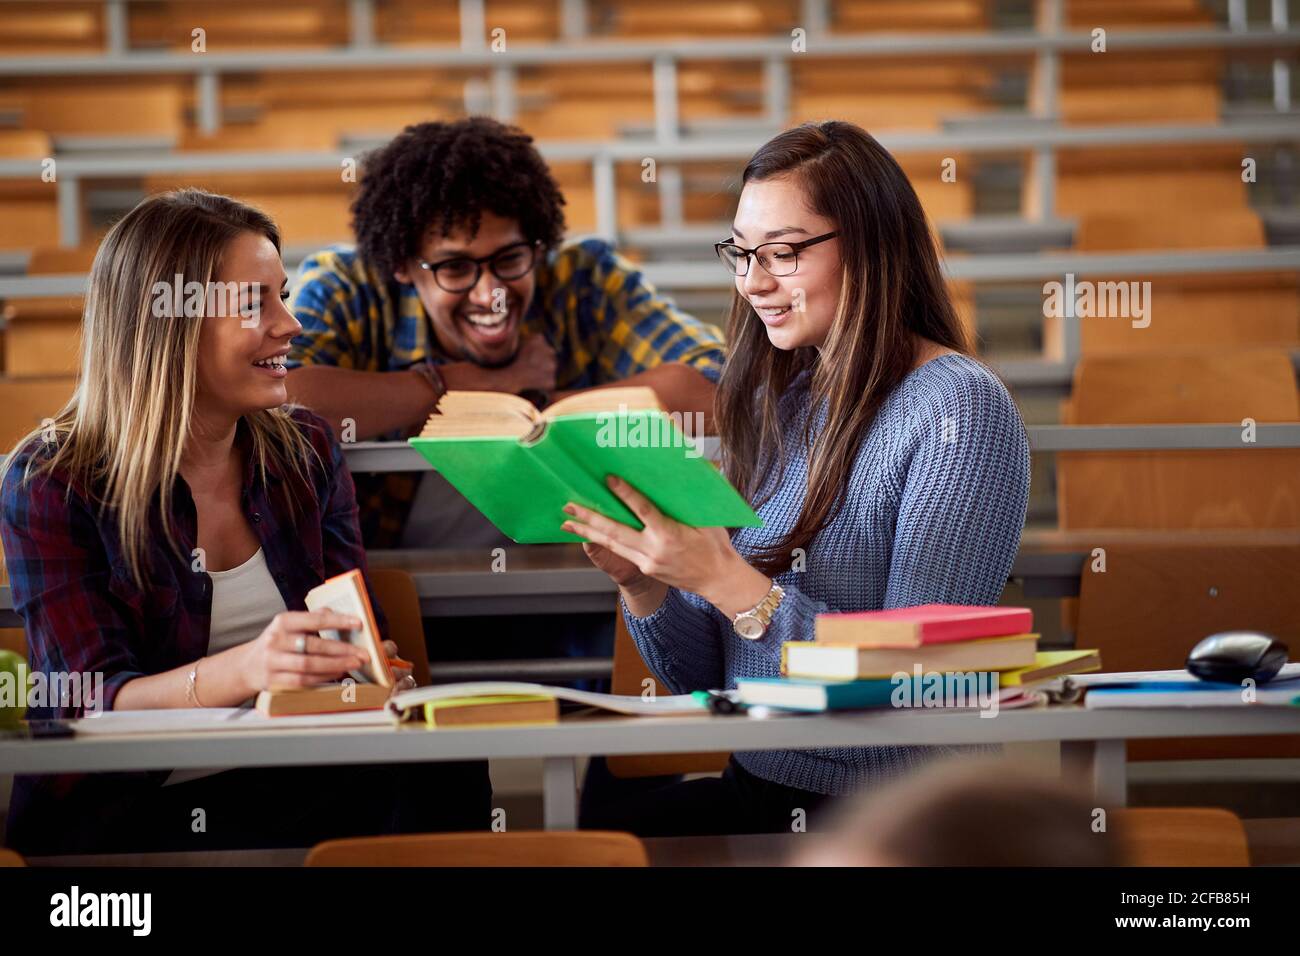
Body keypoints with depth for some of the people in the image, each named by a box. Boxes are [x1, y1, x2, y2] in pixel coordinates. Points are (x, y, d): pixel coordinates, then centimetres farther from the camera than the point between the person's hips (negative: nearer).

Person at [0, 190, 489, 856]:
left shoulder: (306, 451, 11)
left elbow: (361, 636, 10)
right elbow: (91, 704, -15)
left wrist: (368, 666, -17)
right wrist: (243, 670, -36)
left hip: (292, 788, 6)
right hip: (123, 812, -5)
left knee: (446, 775, -27)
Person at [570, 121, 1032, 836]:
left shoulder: (958, 407, -11)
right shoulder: (769, 406, 10)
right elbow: (699, 680, 14)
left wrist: (728, 582, -22)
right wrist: (642, 581, -6)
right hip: (752, 792, 7)